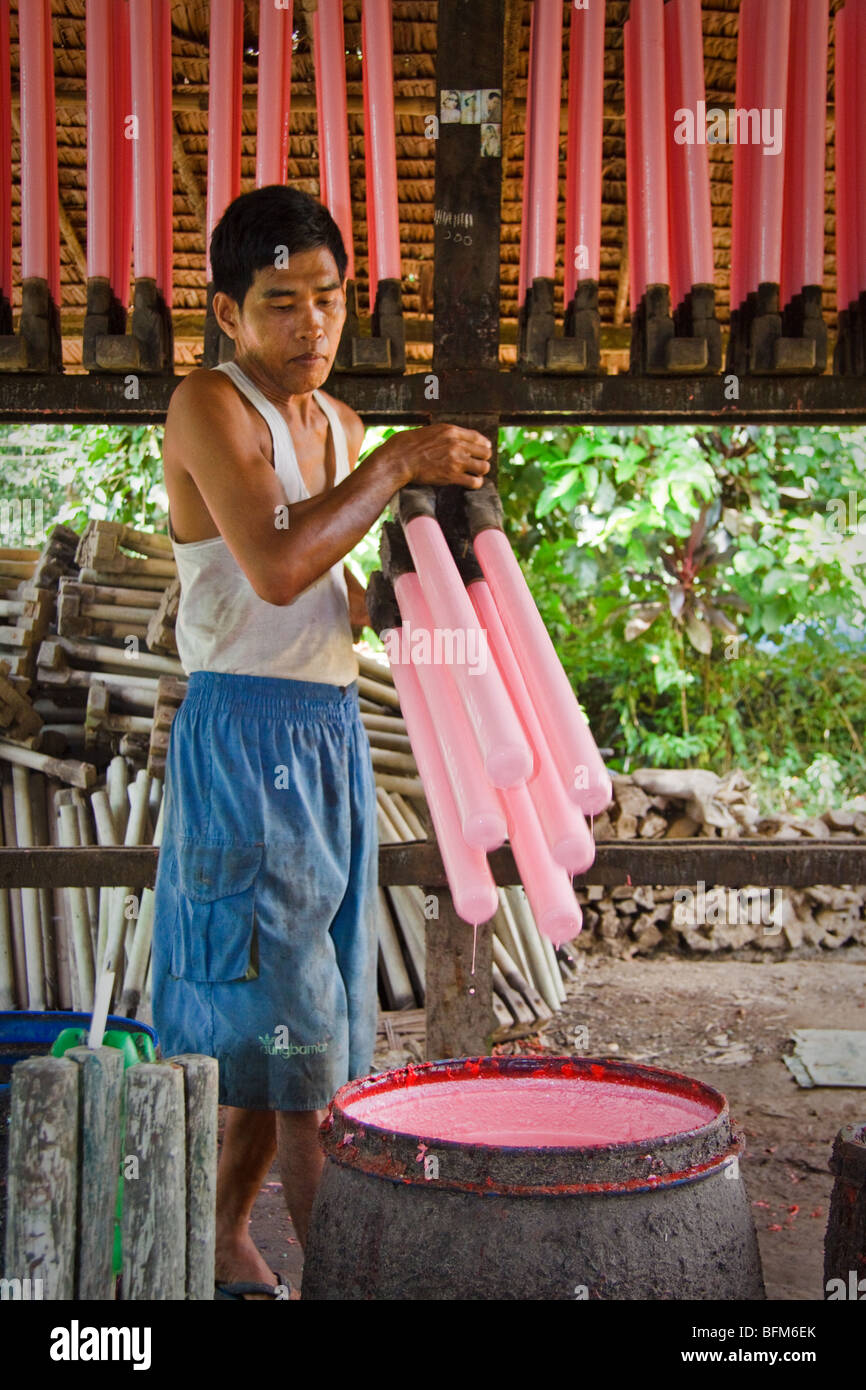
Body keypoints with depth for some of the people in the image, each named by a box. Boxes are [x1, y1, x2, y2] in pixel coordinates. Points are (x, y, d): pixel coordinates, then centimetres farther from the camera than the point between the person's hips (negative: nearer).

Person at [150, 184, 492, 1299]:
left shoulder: (339, 425, 15)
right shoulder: (209, 407, -9)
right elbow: (276, 567, -23)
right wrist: (396, 467, -17)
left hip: (331, 734, 8)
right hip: (243, 733, -8)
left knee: (278, 1034, 12)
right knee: (294, 1033, -4)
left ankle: (225, 1242, 26)